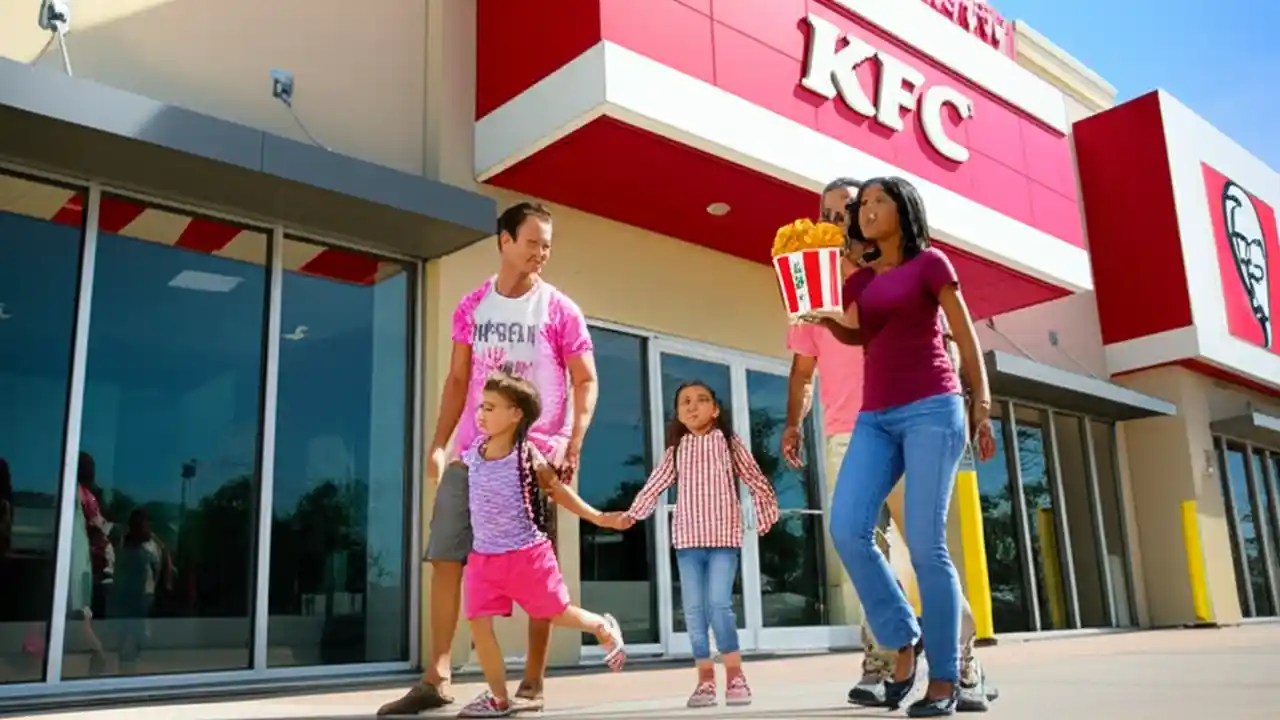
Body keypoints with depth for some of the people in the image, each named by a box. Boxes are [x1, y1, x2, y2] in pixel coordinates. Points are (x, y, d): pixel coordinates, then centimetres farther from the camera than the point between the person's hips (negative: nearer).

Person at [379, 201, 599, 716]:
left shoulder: (560, 311, -1)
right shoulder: (471, 307, 9)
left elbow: (585, 382, -1)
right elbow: (458, 380, 11)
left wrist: (573, 447, -12)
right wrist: (439, 443, 3)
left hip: (536, 456, -3)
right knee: (445, 558, 1)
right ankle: (436, 678, 8)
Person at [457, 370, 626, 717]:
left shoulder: (528, 456, -12)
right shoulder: (472, 453, 1)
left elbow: (558, 490, -3)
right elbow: (455, 464, 28)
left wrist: (598, 518, -3)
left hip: (527, 554, -4)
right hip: (483, 556, 5)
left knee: (558, 613, 8)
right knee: (479, 623, -4)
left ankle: (604, 627, 41)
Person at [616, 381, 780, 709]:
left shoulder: (729, 443, 4)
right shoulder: (676, 450, 7)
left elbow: (755, 479, 6)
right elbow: (655, 485, 9)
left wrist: (767, 513, 3)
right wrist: (633, 513, 3)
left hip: (724, 537, -2)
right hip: (687, 539, 3)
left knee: (719, 604, -12)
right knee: (693, 609, 2)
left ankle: (735, 675, 2)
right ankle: (705, 678, 12)